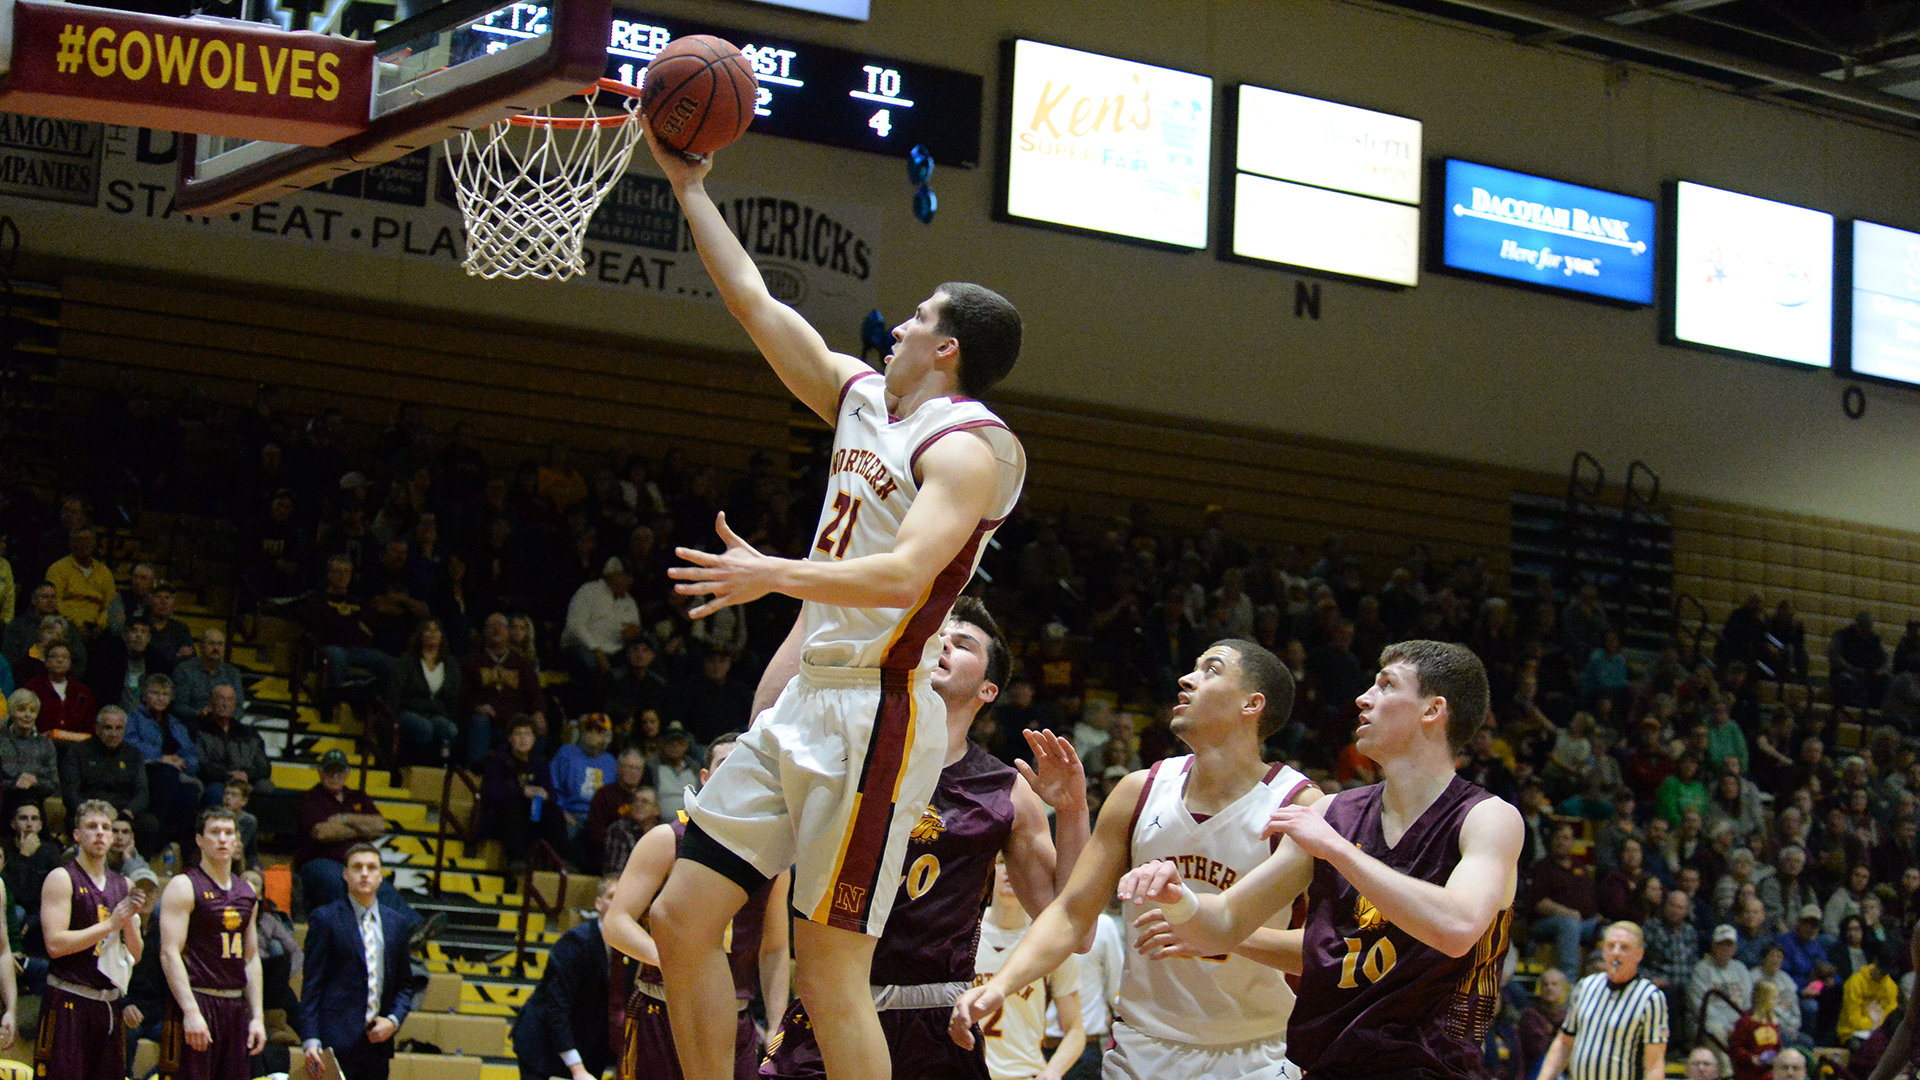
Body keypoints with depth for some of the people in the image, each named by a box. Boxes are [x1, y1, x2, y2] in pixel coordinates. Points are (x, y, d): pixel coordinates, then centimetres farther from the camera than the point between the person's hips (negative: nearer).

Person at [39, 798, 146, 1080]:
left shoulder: (122, 885, 14)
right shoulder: (62, 879, -5)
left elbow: (136, 956, 14)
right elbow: (55, 944, -16)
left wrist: (129, 920, -5)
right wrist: (110, 923, -15)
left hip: (108, 1002, 6)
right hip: (68, 1003, -6)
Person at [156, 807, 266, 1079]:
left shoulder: (247, 893, 16)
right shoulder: (183, 887, -5)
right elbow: (170, 953, -12)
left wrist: (257, 1016, 10)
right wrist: (191, 1012, -21)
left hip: (236, 1005, 7)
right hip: (197, 1001, -7)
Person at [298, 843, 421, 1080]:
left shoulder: (398, 923, 13)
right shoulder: (325, 918, 0)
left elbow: (405, 983, 18)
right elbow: (311, 984, -3)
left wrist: (393, 1021, -1)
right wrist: (310, 1040, -11)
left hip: (378, 1040, 4)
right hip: (337, 1040, -4)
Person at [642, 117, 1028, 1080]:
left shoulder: (966, 447, -11)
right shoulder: (861, 397, 15)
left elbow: (904, 574, -26)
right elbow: (755, 304, 21)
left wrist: (775, 575, -37)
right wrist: (689, 187, 20)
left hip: (876, 713, -9)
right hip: (805, 702, 9)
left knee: (829, 975, -11)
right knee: (681, 918, 7)